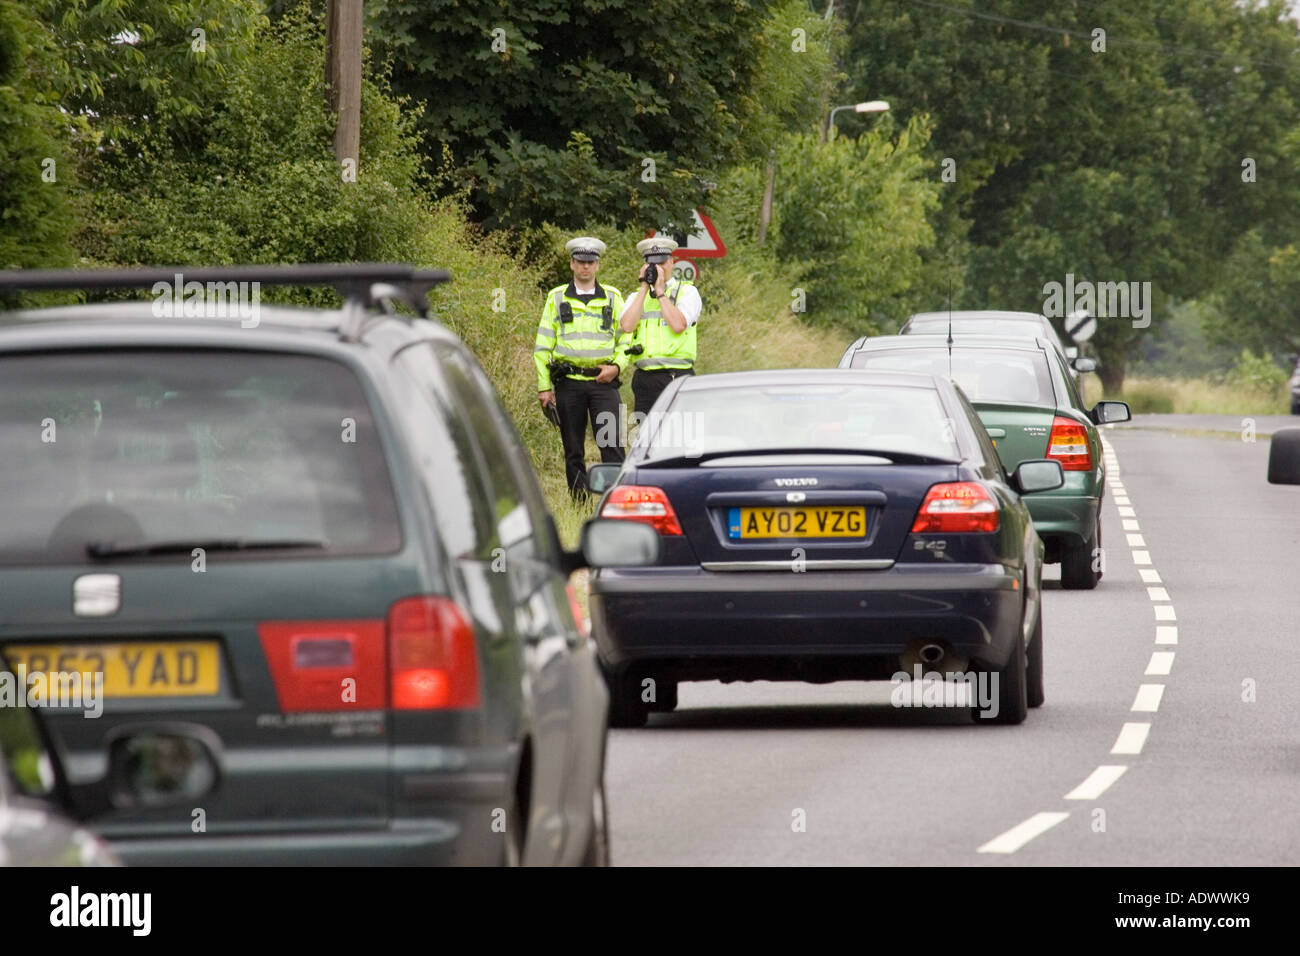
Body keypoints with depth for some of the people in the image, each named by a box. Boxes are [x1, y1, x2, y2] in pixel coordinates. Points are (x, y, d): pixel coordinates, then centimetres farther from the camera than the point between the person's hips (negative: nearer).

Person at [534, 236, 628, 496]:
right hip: (568, 383, 1)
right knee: (573, 450, 3)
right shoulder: (556, 298, 9)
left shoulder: (612, 297, 10)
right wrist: (544, 386, 1)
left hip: (603, 381, -1)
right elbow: (543, 345, 8)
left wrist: (617, 366, -6)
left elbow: (626, 339, 12)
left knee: (612, 445, -10)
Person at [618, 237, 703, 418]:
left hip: (676, 375, -4)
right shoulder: (637, 296, 17)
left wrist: (660, 292, -5)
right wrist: (644, 289, 0)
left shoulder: (687, 292, 5)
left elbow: (678, 325, -12)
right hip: (644, 377, 4)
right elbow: (626, 326, -2)